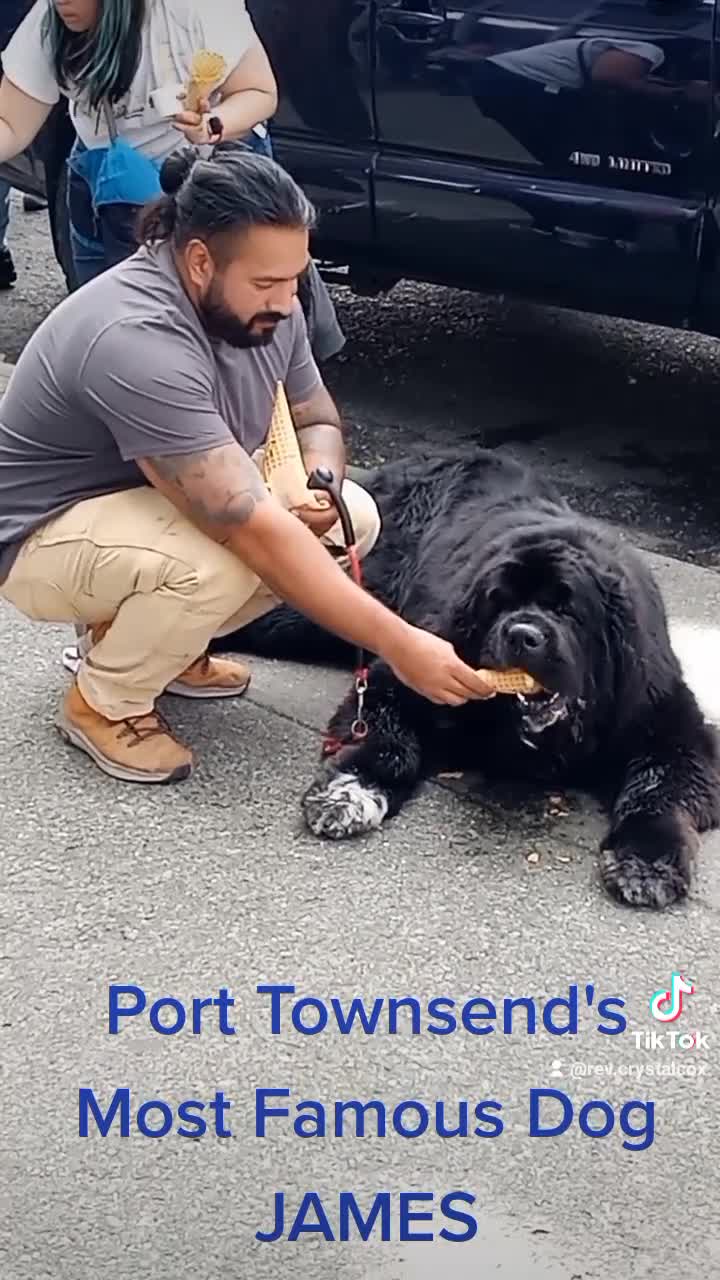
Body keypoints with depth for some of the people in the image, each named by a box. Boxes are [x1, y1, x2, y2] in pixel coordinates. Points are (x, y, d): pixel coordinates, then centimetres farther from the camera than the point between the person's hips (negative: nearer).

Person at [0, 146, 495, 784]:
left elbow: (316, 419, 7)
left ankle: (142, 633, 9)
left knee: (352, 516, -5)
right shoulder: (137, 341, -36)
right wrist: (398, 645, -39)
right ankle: (103, 703, -6)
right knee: (219, 560, -36)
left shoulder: (260, 305, -10)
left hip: (158, 501, 9)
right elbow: (254, 531, -40)